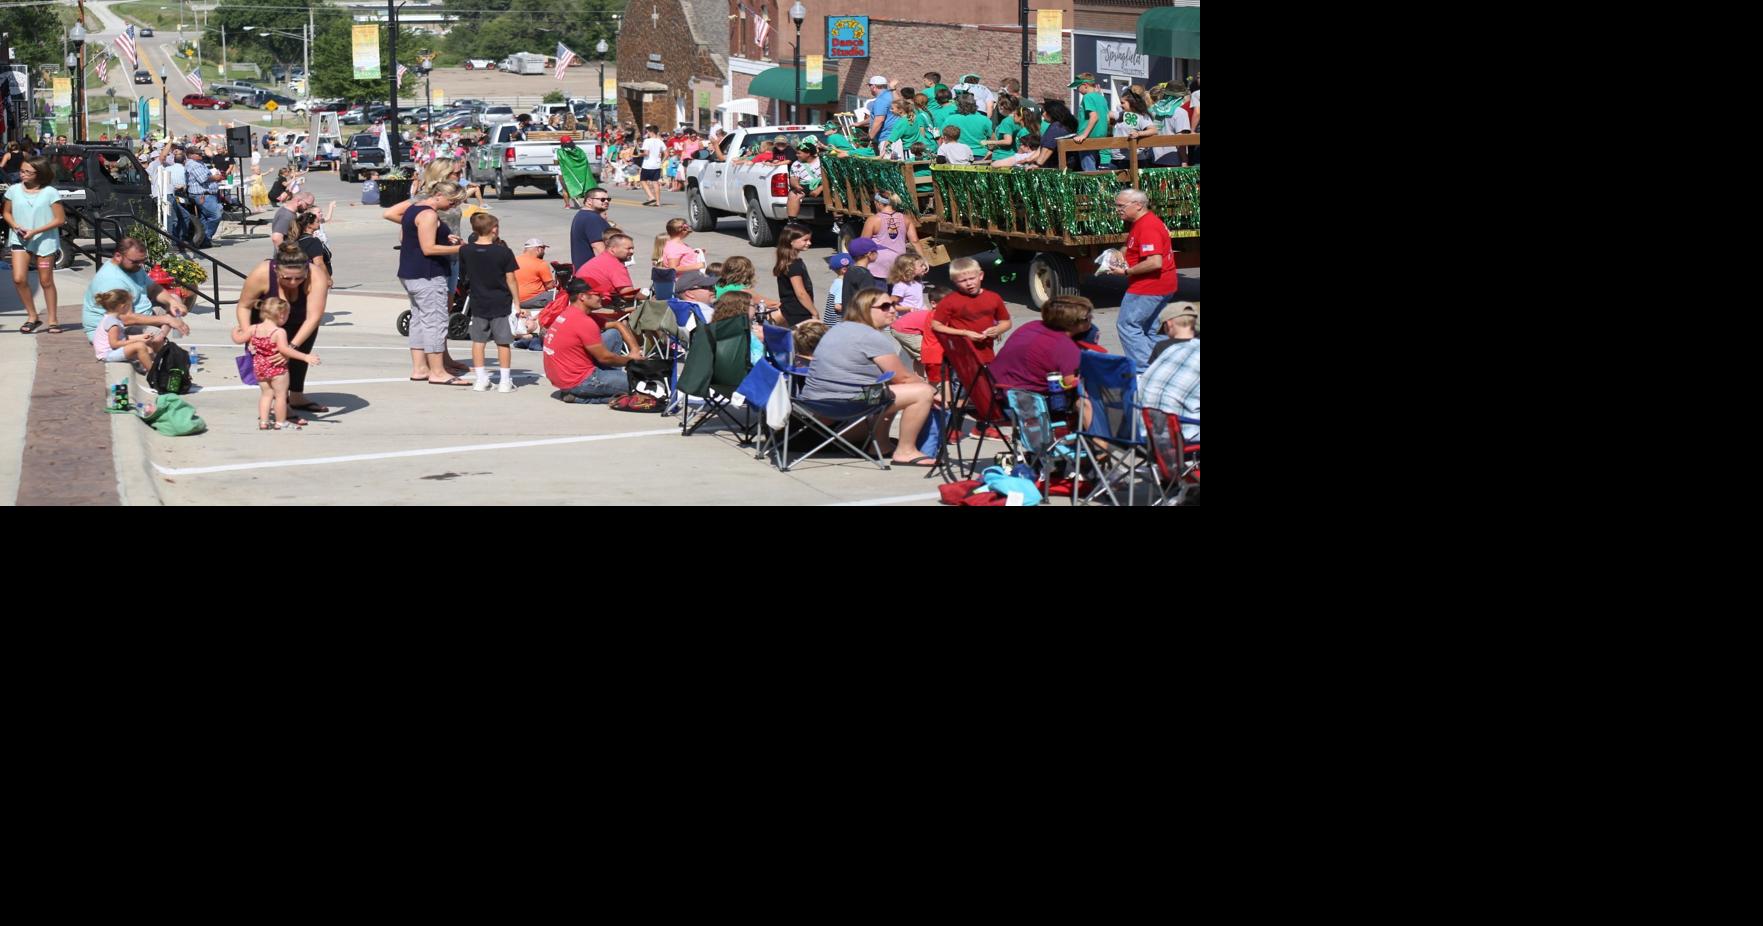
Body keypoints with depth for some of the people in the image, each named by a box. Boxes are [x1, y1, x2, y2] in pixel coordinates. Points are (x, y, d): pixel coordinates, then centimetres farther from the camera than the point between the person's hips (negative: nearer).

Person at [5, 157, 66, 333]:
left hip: (45, 241, -3)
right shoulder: (14, 190, 1)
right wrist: (16, 226, -9)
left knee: (46, 282, 4)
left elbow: (59, 219, -9)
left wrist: (35, 231, -16)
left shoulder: (50, 193, -9)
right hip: (20, 240, 3)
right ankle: (32, 317, 6)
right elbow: (7, 212, 13)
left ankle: (53, 320, 16)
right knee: (19, 279, -10)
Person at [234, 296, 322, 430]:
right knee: (280, 395, 8)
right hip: (277, 369, -6)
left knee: (266, 394, 18)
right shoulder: (279, 332, -21)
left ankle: (263, 422, 16)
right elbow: (284, 349, -30)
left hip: (260, 368, 6)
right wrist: (305, 357, -31)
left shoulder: (254, 329, -2)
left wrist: (235, 331, 28)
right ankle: (281, 423, 16)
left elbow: (238, 339, 5)